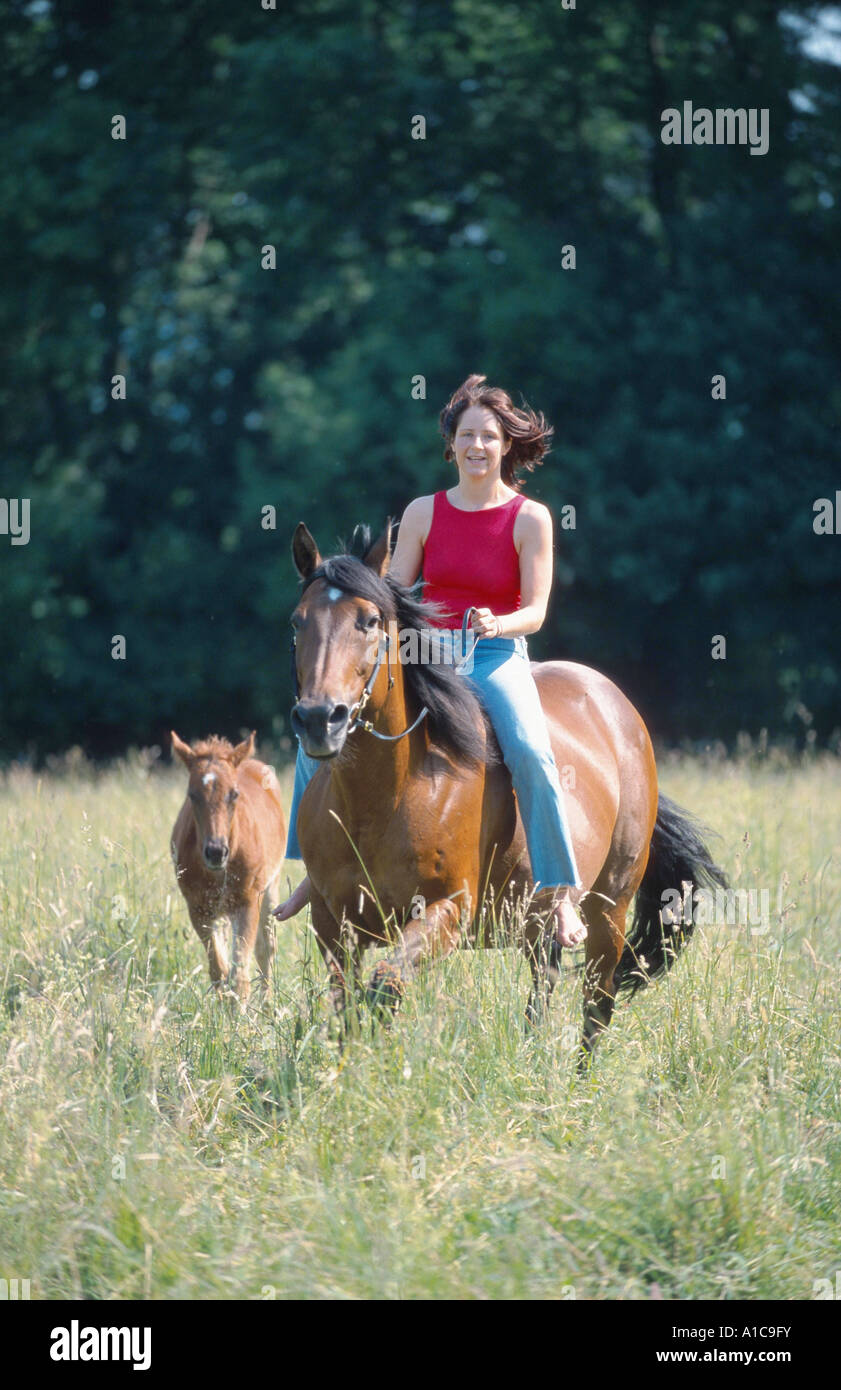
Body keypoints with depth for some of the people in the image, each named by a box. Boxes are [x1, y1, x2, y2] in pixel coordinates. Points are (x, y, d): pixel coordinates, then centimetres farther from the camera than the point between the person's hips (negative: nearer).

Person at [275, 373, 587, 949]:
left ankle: (563, 894, -22)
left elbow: (535, 610, -5)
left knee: (531, 753, -32)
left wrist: (496, 624, -26)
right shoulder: (424, 512, 8)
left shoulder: (530, 518, -1)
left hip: (498, 658, -3)